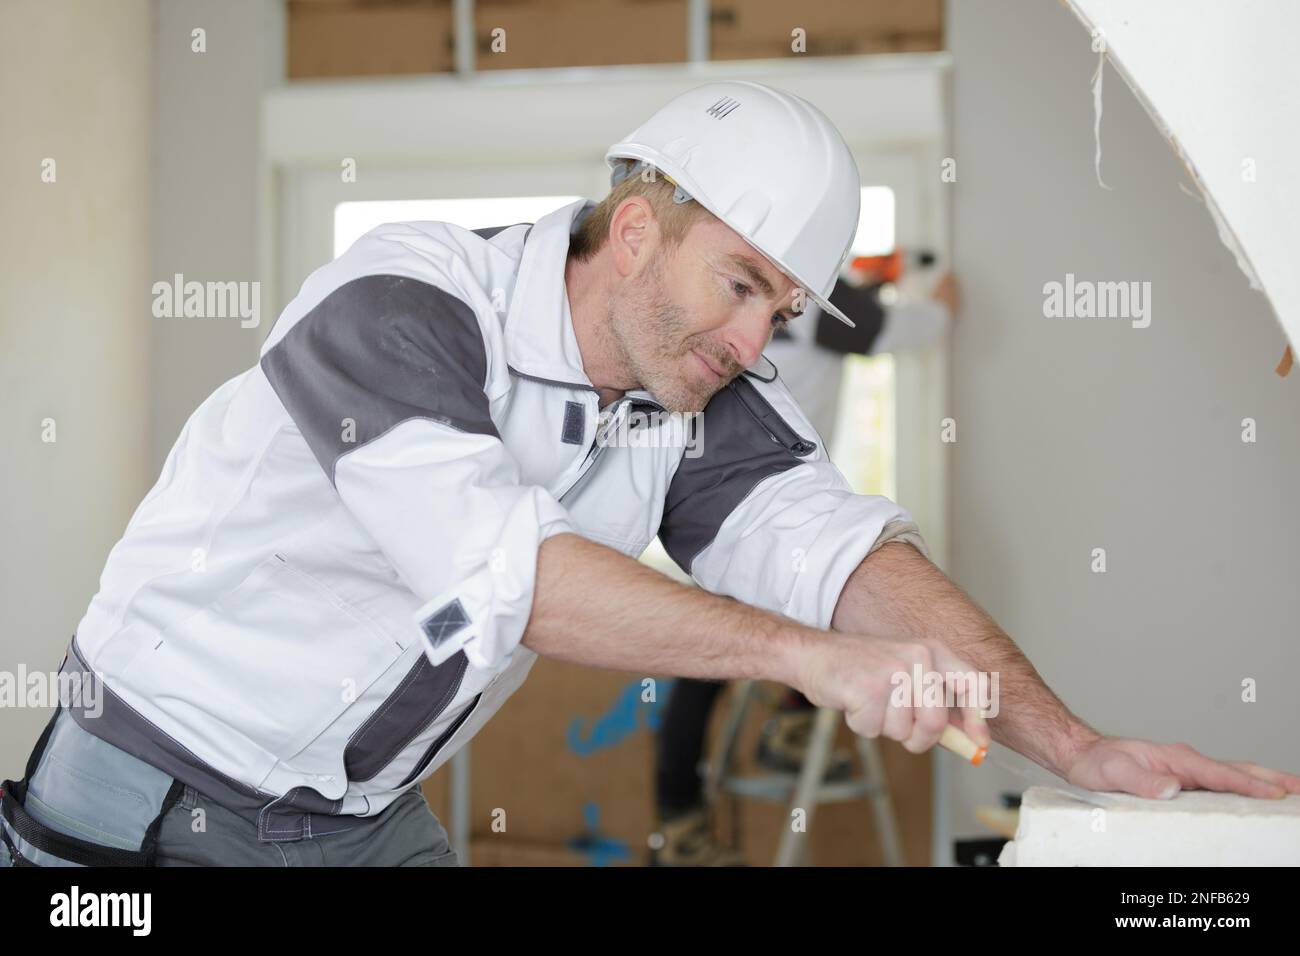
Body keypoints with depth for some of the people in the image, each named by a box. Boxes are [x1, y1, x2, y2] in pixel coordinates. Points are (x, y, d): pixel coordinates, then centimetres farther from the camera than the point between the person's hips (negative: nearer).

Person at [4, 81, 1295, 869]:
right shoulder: (399, 302, -24)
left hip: (368, 819, 6)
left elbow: (832, 546, -17)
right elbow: (492, 560, -37)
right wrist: (809, 655, -42)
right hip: (160, 801, -5)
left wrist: (1076, 747, -29)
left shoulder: (703, 407, -5)